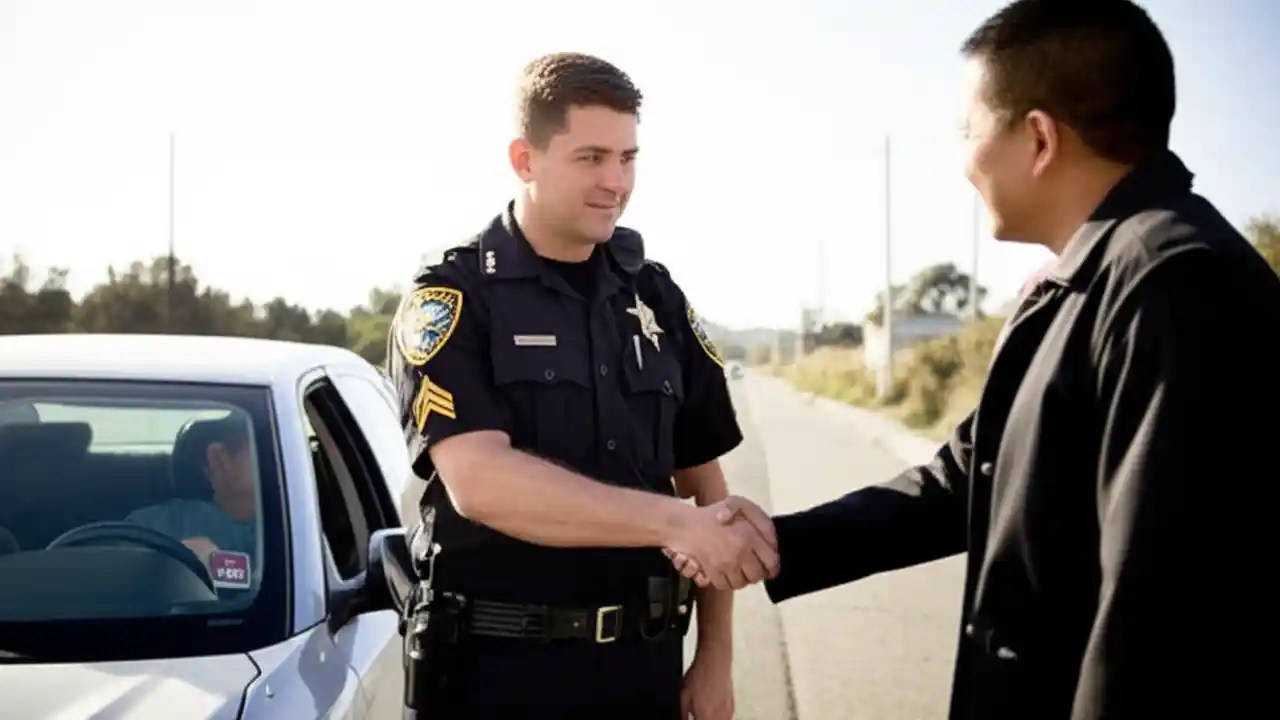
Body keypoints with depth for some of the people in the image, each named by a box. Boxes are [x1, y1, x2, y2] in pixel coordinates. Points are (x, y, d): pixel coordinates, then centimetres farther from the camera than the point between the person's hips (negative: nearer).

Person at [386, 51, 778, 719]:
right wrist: (675, 522, -27)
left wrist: (715, 656, 6)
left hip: (642, 665, 5)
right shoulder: (452, 301, -9)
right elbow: (481, 482, -23)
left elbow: (703, 482, 11)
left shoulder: (656, 298, 7)